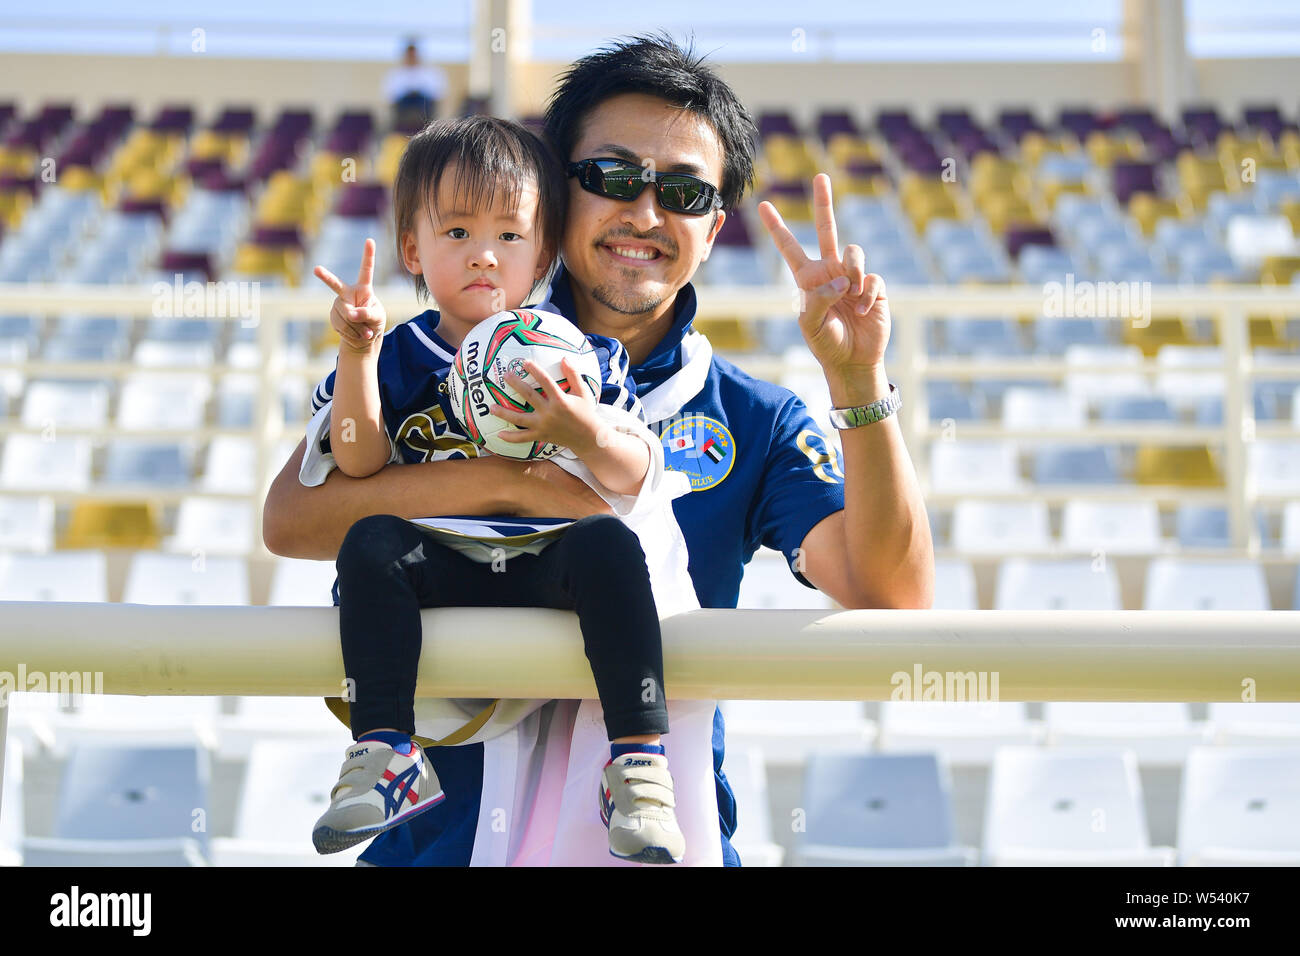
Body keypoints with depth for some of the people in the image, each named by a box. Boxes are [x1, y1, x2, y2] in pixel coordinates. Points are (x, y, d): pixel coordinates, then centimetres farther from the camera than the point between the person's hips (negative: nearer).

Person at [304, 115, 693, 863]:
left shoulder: (580, 354, 5)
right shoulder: (399, 357, 8)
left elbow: (634, 479, -5)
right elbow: (359, 463, -7)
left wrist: (589, 435, -27)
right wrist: (357, 353, -15)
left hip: (550, 564, -1)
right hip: (439, 570, 1)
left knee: (609, 545, -31)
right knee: (370, 542, -28)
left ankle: (639, 762, -32)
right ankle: (385, 753, -28)